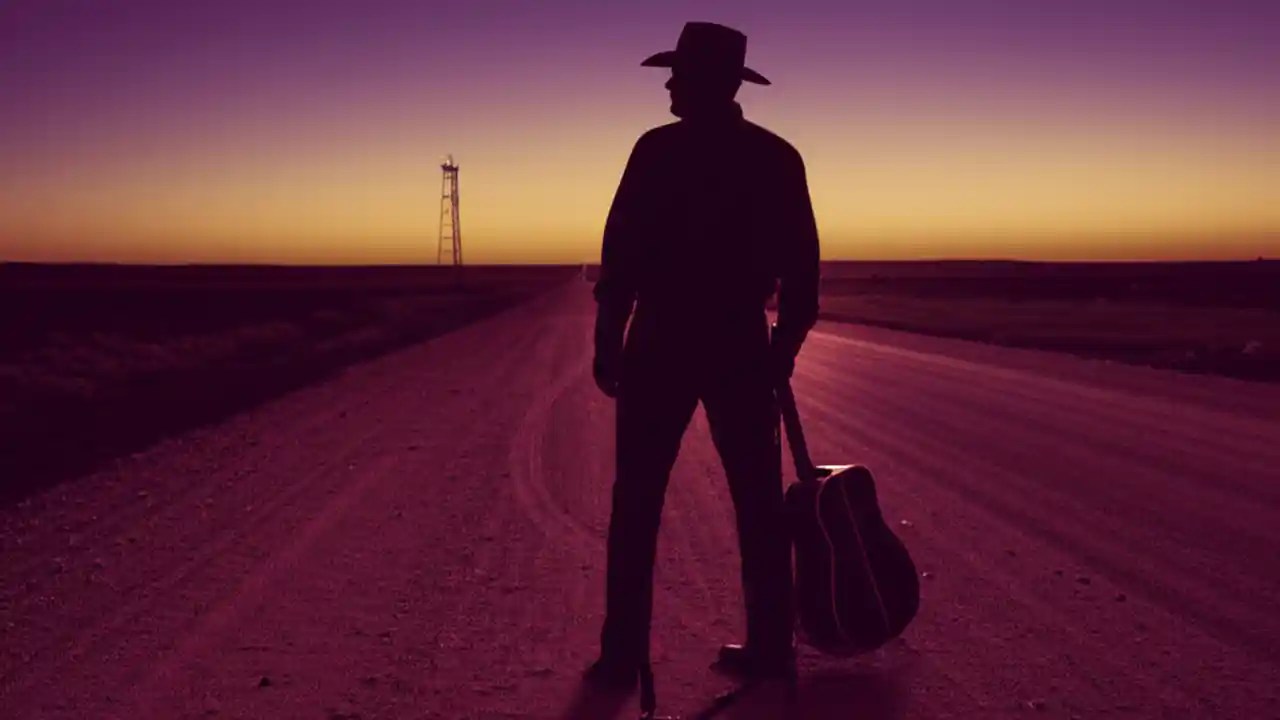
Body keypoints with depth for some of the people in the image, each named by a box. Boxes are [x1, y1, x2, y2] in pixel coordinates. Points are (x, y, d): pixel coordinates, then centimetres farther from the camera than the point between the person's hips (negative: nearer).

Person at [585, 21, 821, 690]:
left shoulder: (659, 149, -6)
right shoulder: (779, 157, 6)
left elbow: (622, 253, -9)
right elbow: (801, 266, 6)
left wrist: (606, 340, -2)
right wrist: (783, 347, 14)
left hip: (662, 343, -3)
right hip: (742, 345, 4)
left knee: (638, 500, 4)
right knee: (758, 499, 10)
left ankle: (624, 652, 7)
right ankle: (769, 646, 13)